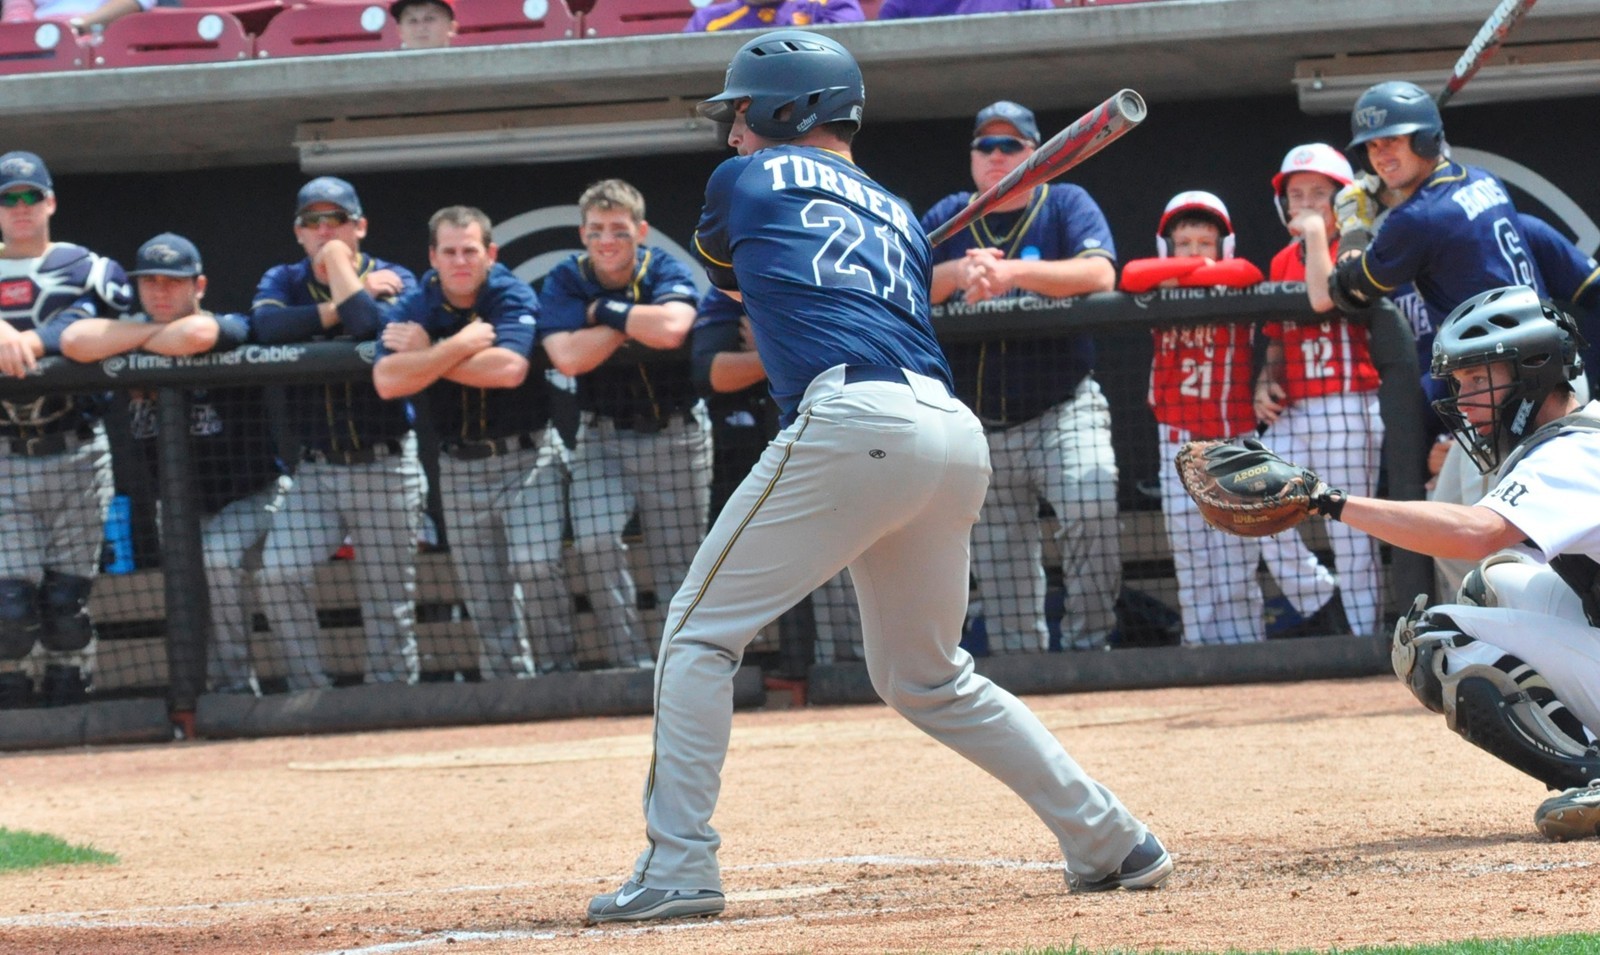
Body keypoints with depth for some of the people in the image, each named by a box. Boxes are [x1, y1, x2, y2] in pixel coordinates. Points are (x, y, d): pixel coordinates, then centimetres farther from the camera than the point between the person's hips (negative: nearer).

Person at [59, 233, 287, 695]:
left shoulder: (231, 329, -17)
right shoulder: (131, 330, -3)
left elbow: (196, 335, -42)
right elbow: (74, 341, -24)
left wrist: (144, 343, -22)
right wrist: (150, 330, -23)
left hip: (249, 497, -6)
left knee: (221, 558, -30)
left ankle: (234, 684, -19)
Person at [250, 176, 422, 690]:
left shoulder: (393, 280, 0)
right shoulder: (284, 281, 9)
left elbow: (373, 327, -24)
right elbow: (264, 325, -15)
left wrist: (339, 263, -13)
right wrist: (337, 311, -15)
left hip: (384, 468, -2)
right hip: (315, 469, 2)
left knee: (388, 600, -1)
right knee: (278, 571, -18)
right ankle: (309, 692, -8)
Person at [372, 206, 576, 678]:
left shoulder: (513, 297, -10)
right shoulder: (410, 311, -3)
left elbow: (509, 369, -28)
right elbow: (387, 381, -20)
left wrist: (427, 356, -18)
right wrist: (460, 346, -22)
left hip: (527, 457, -3)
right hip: (461, 467, 3)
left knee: (536, 567, -18)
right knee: (484, 597, 4)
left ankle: (556, 672, -7)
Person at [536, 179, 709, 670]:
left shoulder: (666, 272, -9)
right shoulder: (565, 282, -5)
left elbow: (671, 329, -31)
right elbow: (568, 357, -22)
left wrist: (606, 310, -19)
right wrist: (635, 322, -18)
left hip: (676, 436, -1)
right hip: (604, 436, 1)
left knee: (678, 562, 0)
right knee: (595, 542, -20)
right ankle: (632, 662, -11)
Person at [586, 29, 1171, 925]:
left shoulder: (748, 181, 15)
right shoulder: (899, 217, 28)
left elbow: (721, 266, 35)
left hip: (854, 419, -7)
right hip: (957, 438, 7)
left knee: (701, 632, 1)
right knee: (930, 678, 21)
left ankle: (679, 867, -9)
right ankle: (1113, 841, 17)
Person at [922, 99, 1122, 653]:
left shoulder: (1065, 204, 1)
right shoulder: (948, 218, 10)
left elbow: (1098, 273, -18)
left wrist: (1012, 272, -29)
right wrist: (958, 271, -20)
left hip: (1064, 409, -3)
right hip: (979, 429, 3)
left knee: (1091, 506, -28)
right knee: (1000, 578, 3)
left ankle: (1087, 646, -18)